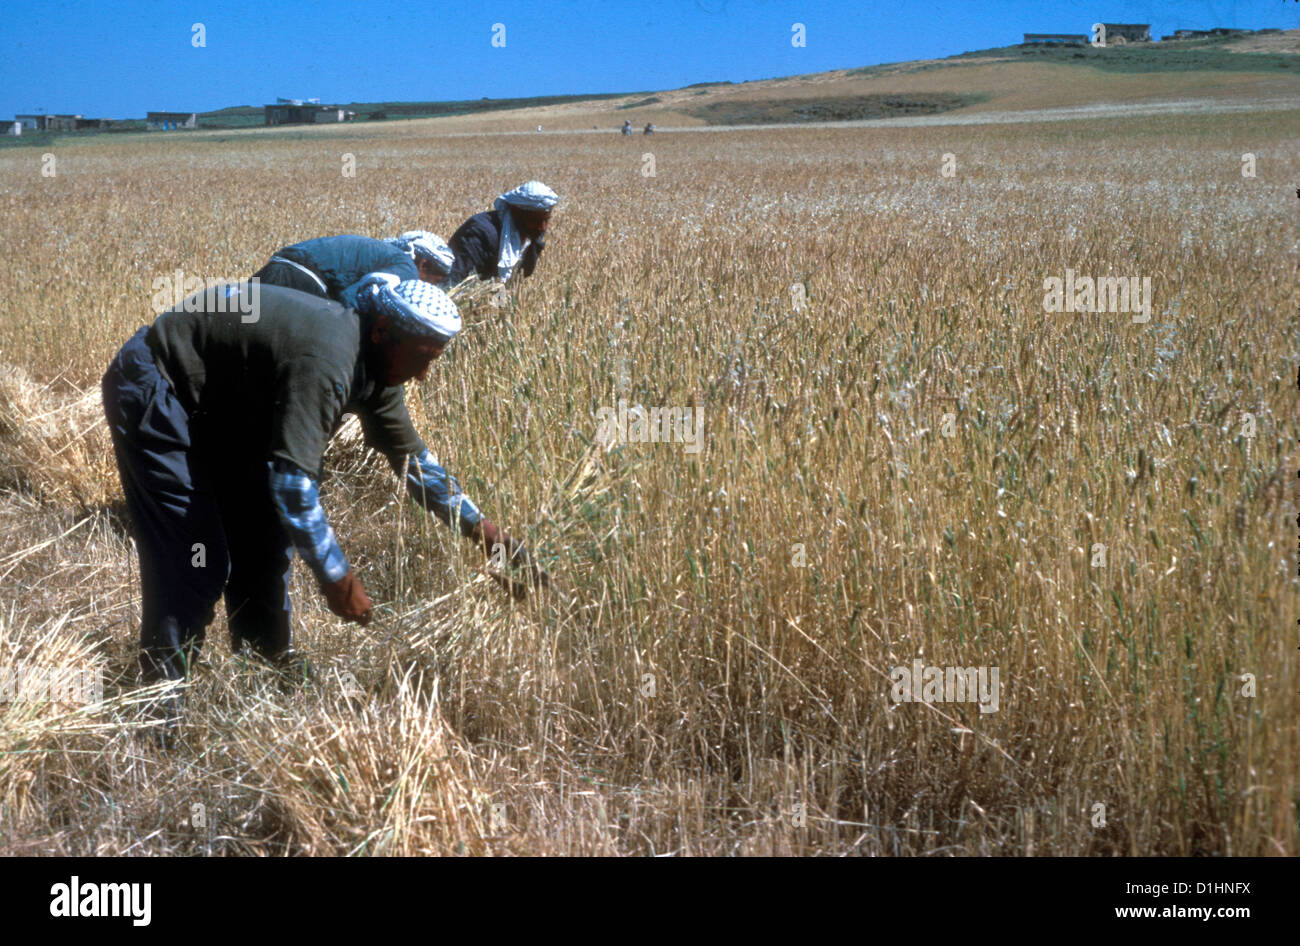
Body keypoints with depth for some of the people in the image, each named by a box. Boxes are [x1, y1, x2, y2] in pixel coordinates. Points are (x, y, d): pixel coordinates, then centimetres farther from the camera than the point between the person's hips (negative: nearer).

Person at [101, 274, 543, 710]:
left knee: (261, 529, 13)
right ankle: (161, 697, -2)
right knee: (195, 556, -13)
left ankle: (268, 653, 28)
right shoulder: (326, 362, -33)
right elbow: (292, 480, -36)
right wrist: (337, 578, -29)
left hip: (215, 403, 10)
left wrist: (481, 527, 4)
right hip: (153, 391, -10)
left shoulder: (371, 362, -3)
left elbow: (411, 456, 9)